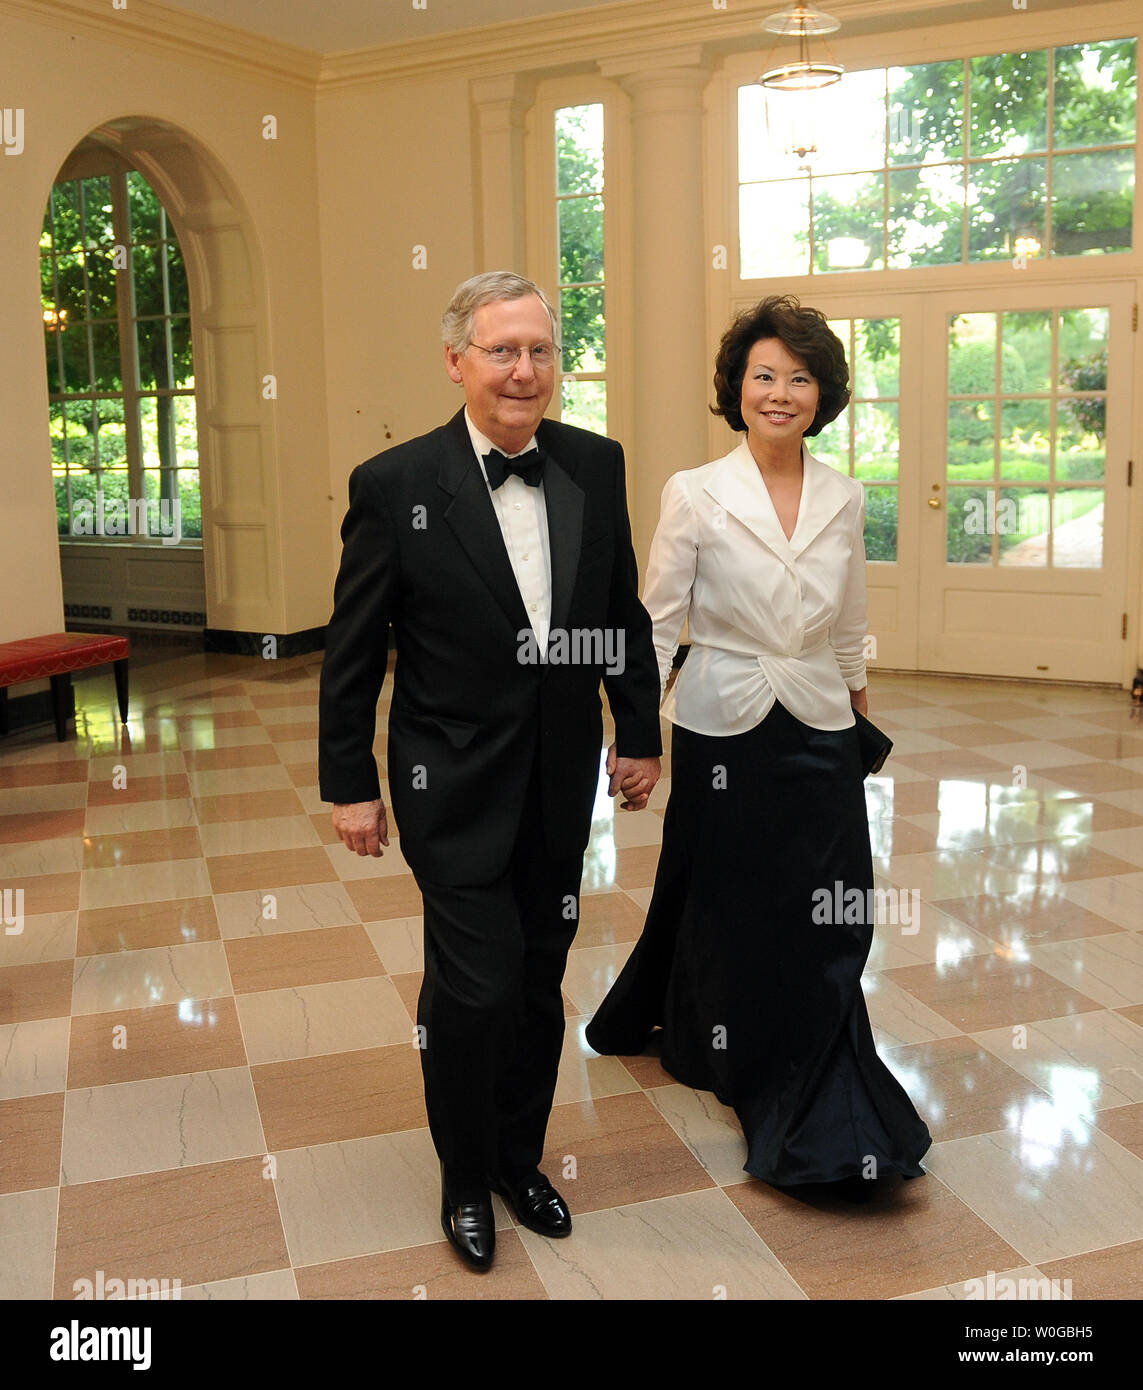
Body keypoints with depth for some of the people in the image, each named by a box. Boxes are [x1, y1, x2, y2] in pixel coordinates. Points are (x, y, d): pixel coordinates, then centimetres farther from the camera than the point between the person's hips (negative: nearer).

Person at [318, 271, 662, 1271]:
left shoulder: (596, 465, 0)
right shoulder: (395, 486, -11)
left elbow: (624, 613, 10)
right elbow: (352, 654, -6)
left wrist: (640, 732, 10)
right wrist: (350, 783, -4)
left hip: (562, 780, 4)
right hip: (454, 785, -4)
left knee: (538, 982, 15)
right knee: (477, 986, -2)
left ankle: (521, 1159, 37)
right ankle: (467, 1180, 25)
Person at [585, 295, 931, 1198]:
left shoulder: (844, 500, 3)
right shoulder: (695, 495, -6)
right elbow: (657, 622, -5)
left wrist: (860, 711, 23)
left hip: (819, 729, 3)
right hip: (724, 729, -2)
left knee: (826, 921, 3)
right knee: (725, 910, 10)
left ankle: (825, 1125, 21)